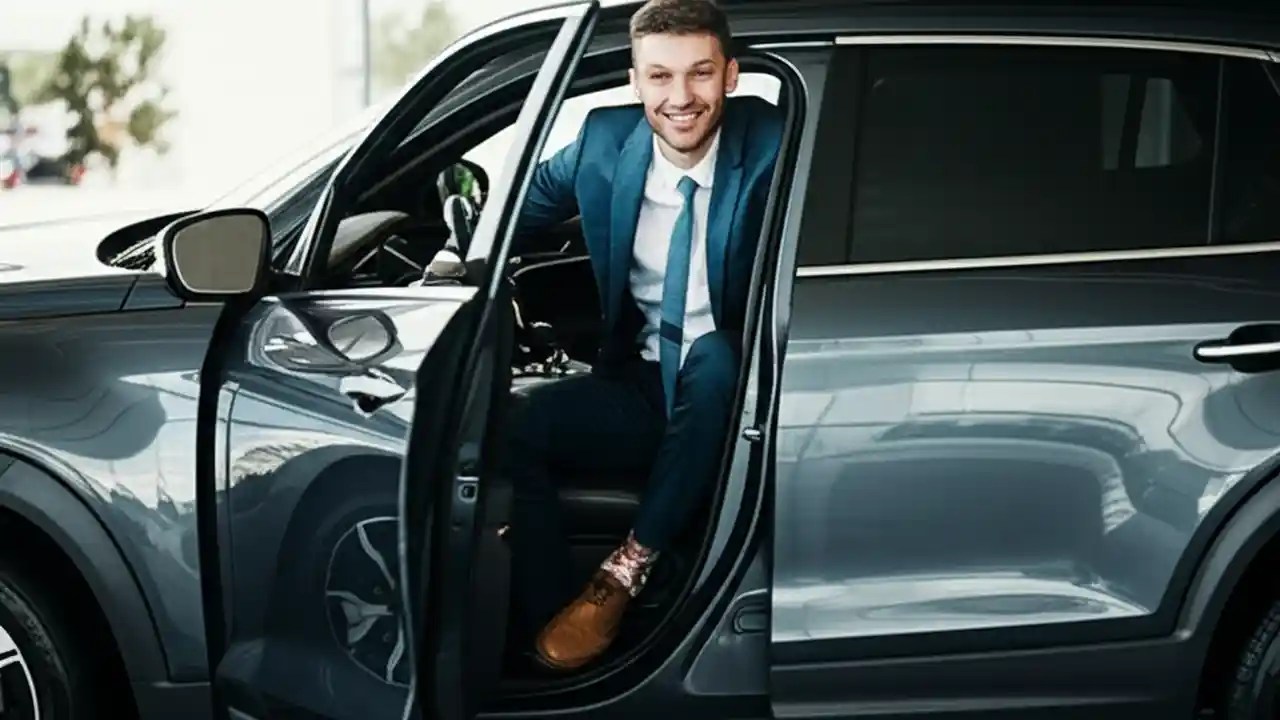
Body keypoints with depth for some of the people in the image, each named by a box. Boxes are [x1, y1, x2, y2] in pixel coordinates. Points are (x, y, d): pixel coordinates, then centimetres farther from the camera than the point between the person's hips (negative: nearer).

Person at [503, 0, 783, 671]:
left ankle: (629, 567, -23)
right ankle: (549, 639, -17)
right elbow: (531, 202, 15)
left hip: (728, 389, -3)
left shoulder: (769, 146, -14)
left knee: (713, 357, -37)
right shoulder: (605, 141, -2)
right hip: (639, 384, 4)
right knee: (509, 425, -20)